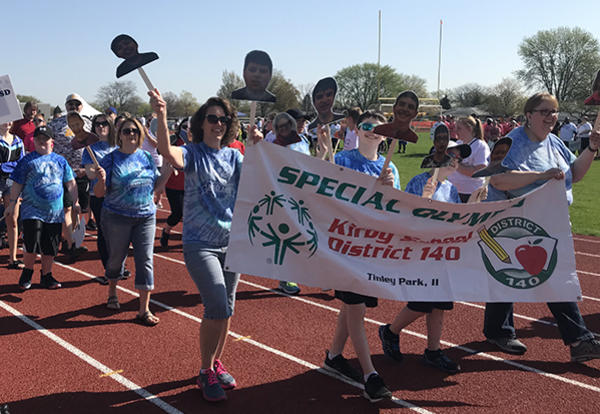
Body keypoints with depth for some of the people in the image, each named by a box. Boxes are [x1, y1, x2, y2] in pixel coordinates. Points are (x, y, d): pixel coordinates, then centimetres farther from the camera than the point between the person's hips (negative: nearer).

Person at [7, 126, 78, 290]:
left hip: (55, 213, 3)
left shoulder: (60, 160, 11)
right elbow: (17, 184, 3)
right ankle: (27, 273, 14)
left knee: (50, 247, 7)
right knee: (32, 245, -9)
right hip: (33, 211, -3)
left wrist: (75, 202, 11)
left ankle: (46, 276, 22)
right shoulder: (27, 160, 2)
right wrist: (13, 204, -2)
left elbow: (71, 183, 16)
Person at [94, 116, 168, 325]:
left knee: (145, 261, -2)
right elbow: (99, 193, -7)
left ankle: (144, 310, 4)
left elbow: (157, 184, 13)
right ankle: (112, 294, 41)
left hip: (146, 216, 2)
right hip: (117, 217, -2)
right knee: (116, 258, 11)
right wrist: (101, 180, -27)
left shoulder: (147, 157, 6)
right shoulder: (111, 159, -5)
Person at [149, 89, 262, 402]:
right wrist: (161, 116, -42)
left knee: (226, 309, 13)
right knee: (217, 308, -14)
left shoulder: (234, 156, 8)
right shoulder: (192, 153, -5)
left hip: (231, 241, 5)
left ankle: (216, 364, 32)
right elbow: (167, 152, -27)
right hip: (200, 244, -5)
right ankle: (206, 372, 5)